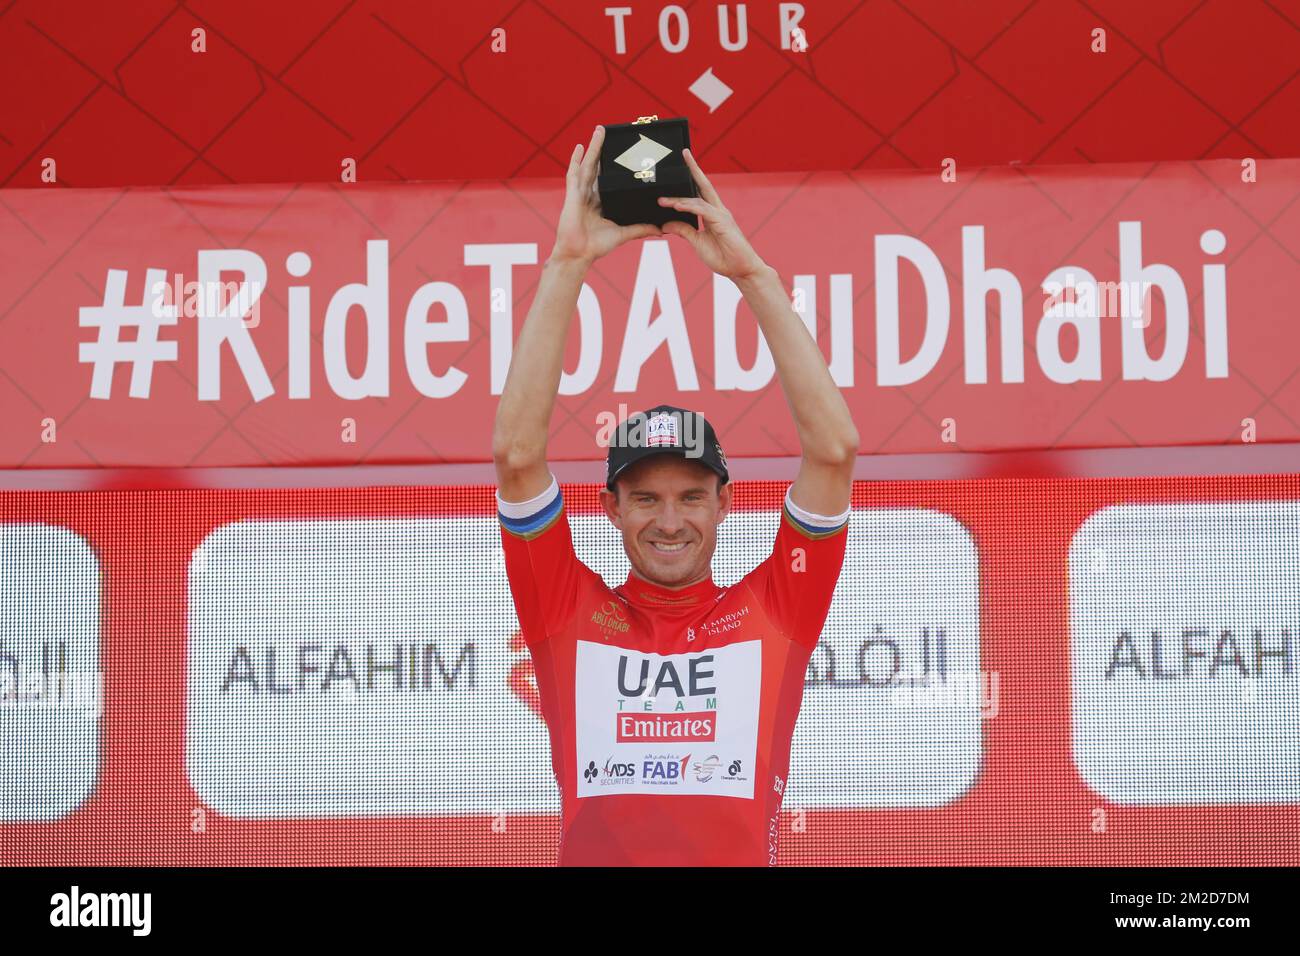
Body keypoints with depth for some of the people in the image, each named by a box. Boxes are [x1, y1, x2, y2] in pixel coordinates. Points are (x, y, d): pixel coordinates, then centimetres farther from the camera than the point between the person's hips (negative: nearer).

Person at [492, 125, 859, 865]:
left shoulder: (774, 611, 14)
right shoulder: (571, 612, 14)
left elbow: (835, 447, 7)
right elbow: (517, 452, 6)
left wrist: (752, 273, 6)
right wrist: (568, 263, 6)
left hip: (744, 852, 0)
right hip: (593, 853, 0)